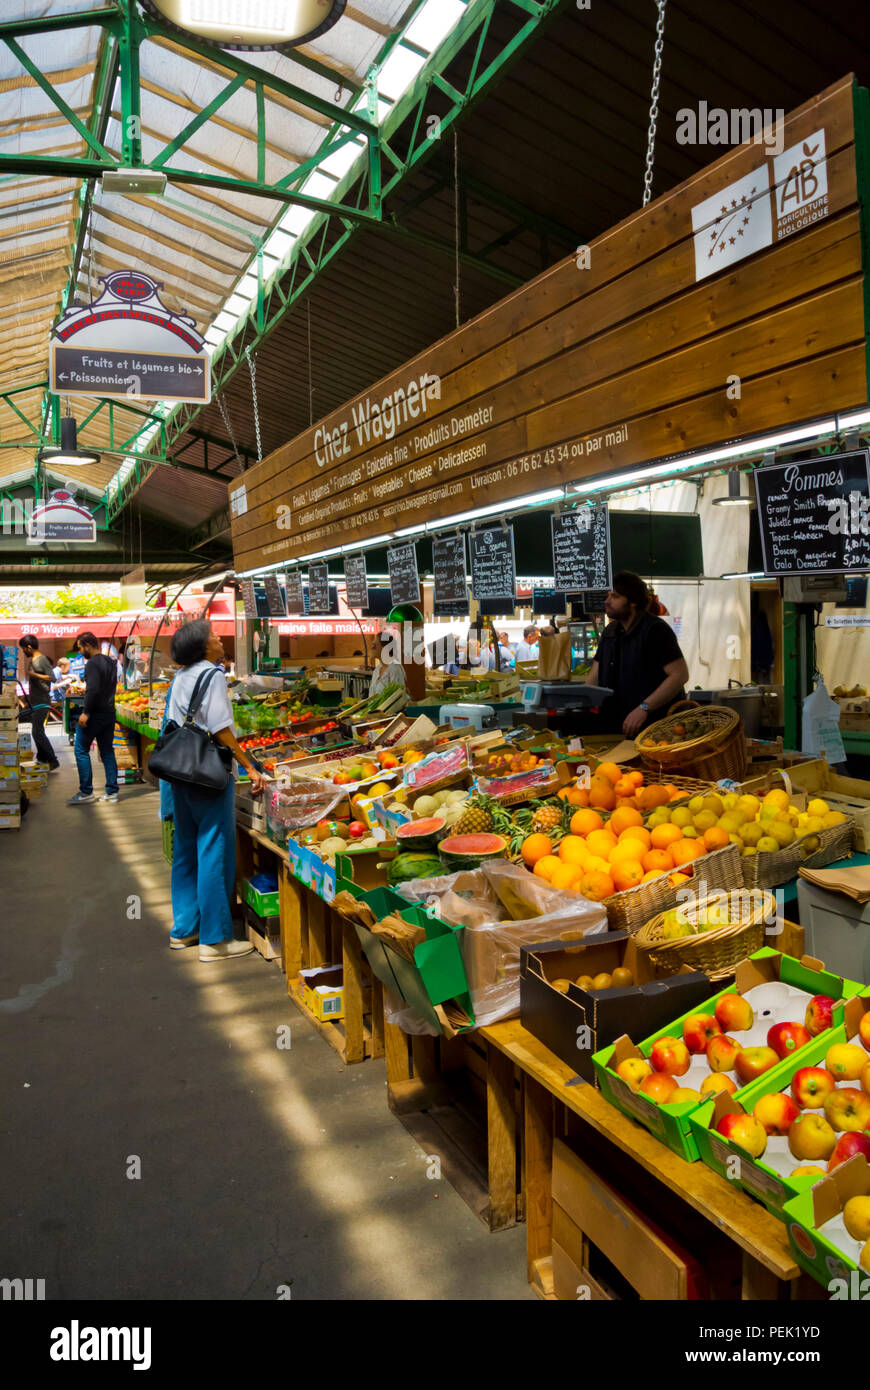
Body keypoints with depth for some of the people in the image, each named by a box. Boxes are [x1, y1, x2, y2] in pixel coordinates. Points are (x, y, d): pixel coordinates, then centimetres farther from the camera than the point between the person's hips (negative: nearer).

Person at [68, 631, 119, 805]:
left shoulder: (92, 664, -15)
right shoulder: (110, 662, 14)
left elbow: (93, 690, -23)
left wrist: (86, 712, -21)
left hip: (94, 713, -9)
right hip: (109, 712, 9)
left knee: (81, 750, 0)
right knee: (107, 752, 10)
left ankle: (86, 792, 0)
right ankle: (112, 791, 10)